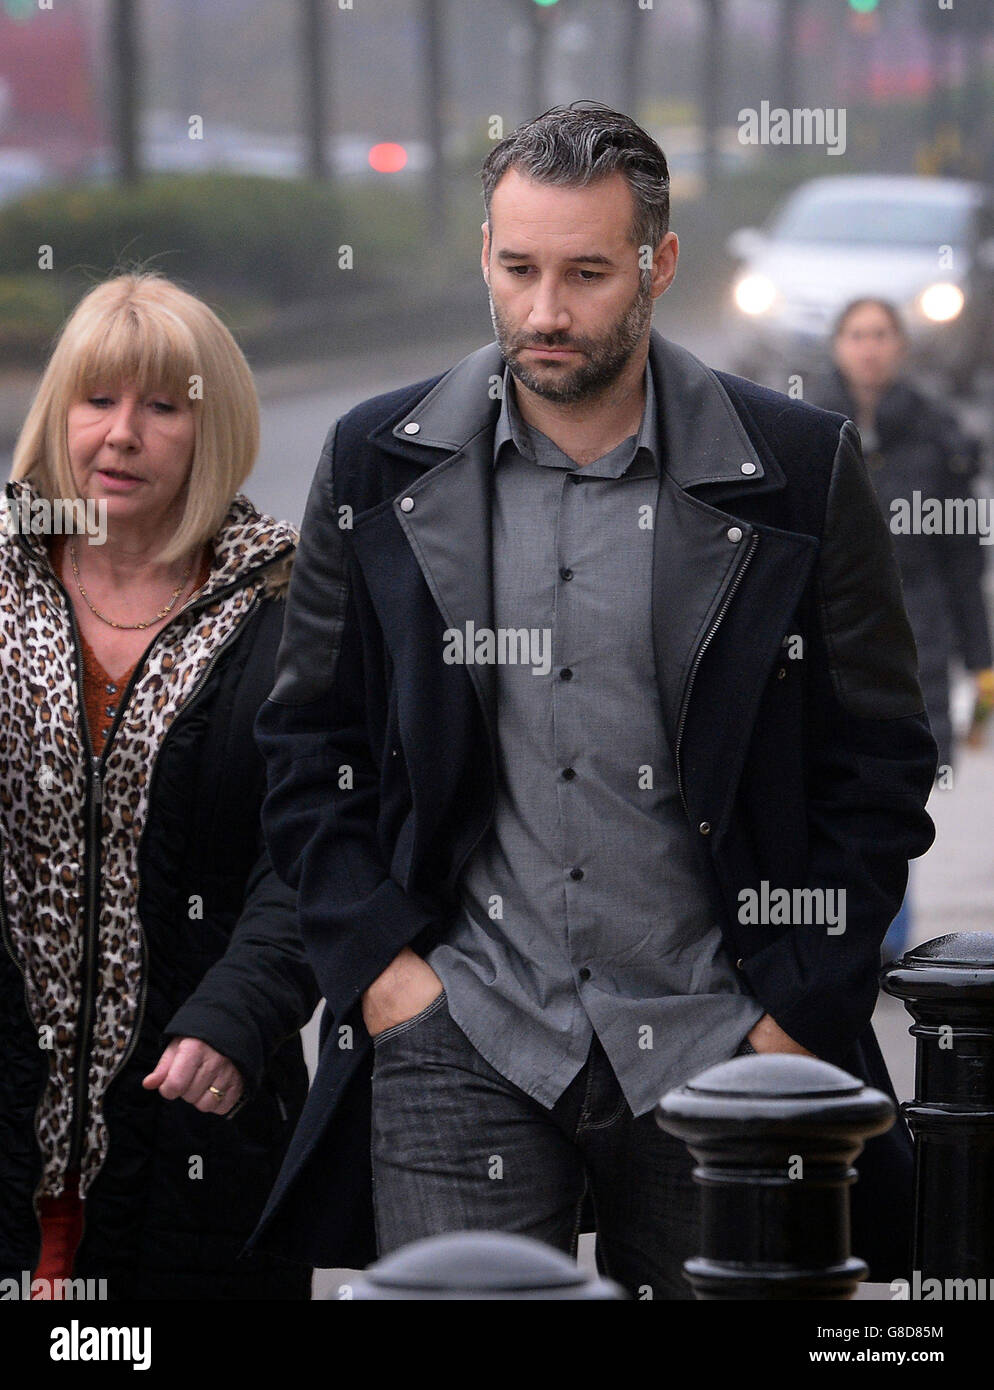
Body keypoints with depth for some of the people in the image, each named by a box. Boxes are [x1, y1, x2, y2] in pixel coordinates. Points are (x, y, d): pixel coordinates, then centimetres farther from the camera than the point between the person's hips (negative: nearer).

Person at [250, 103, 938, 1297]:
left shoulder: (797, 473, -1)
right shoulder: (381, 464, 4)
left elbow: (876, 769, 4)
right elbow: (307, 744, 11)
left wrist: (796, 1011, -2)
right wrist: (378, 962, 0)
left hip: (713, 1051, 0)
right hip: (462, 1037, 1)